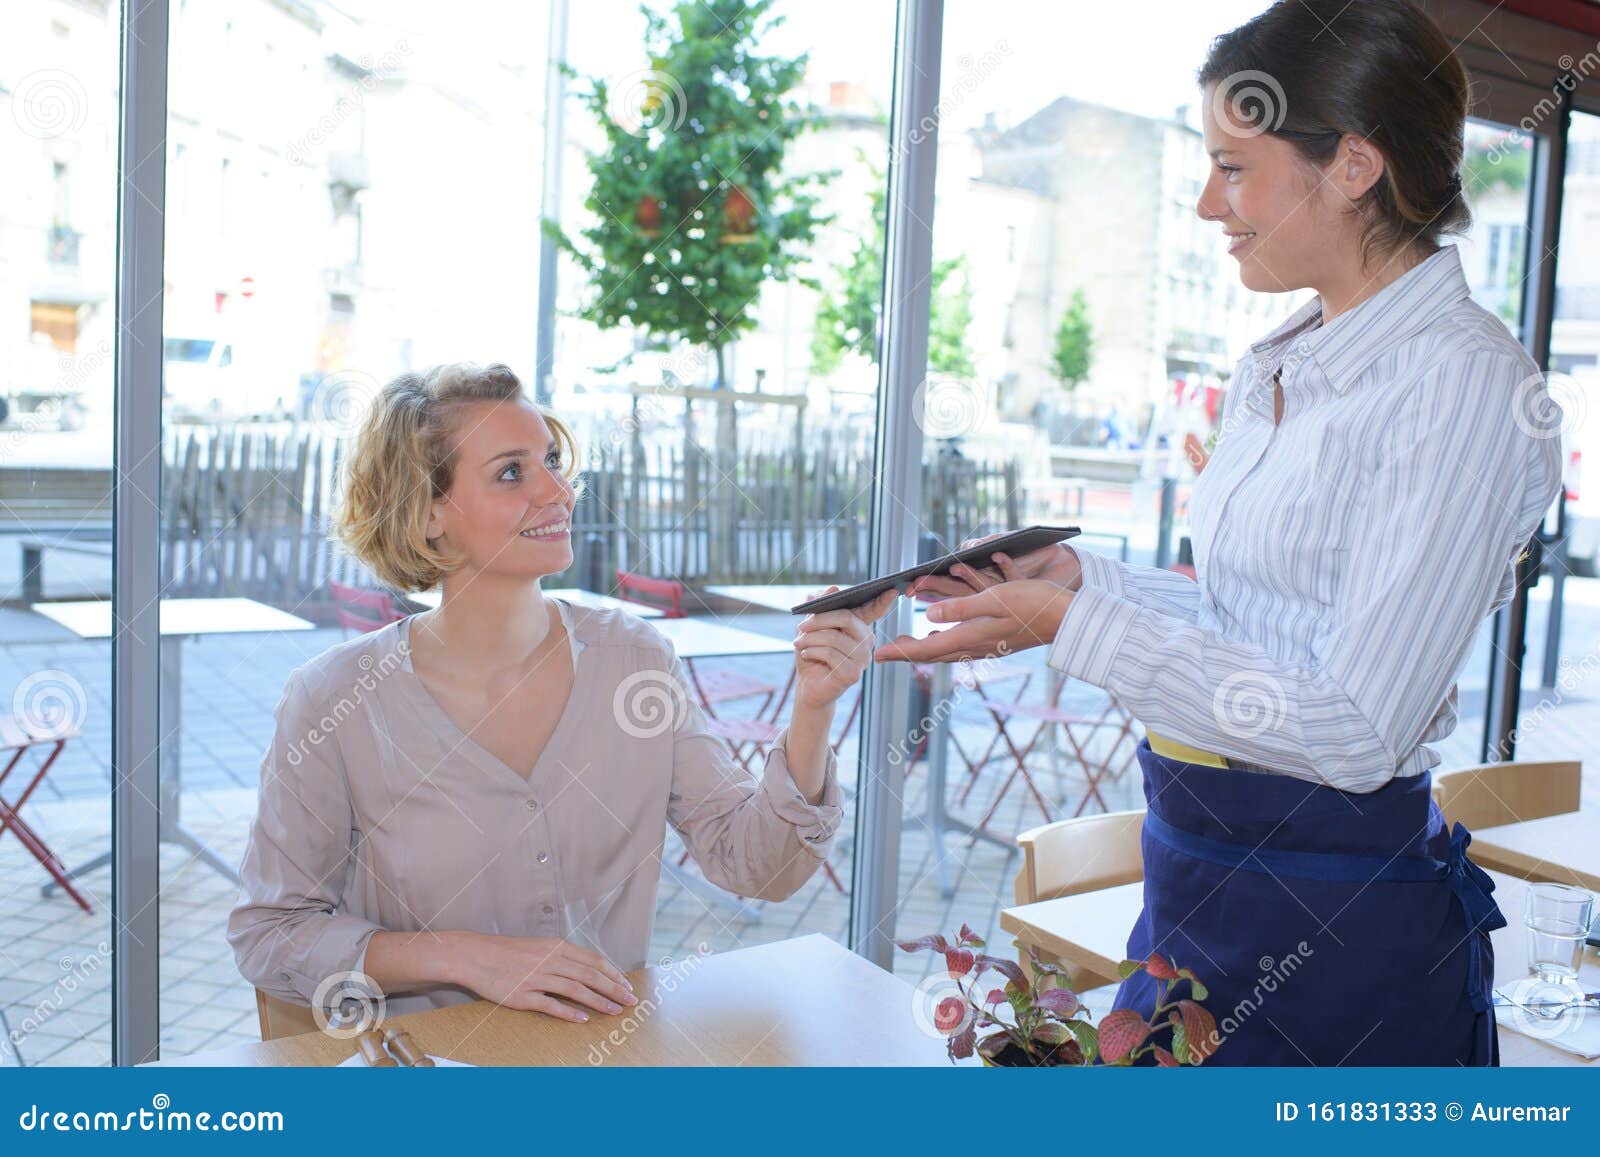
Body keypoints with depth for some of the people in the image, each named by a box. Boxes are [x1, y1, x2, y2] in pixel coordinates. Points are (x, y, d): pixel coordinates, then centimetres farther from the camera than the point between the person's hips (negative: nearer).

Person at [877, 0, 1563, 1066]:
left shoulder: (1464, 386, -17)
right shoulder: (1276, 370, 9)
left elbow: (1355, 732, -22)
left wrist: (1080, 626, -22)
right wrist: (1087, 576, 2)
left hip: (1337, 927, -8)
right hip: (1200, 878, 8)